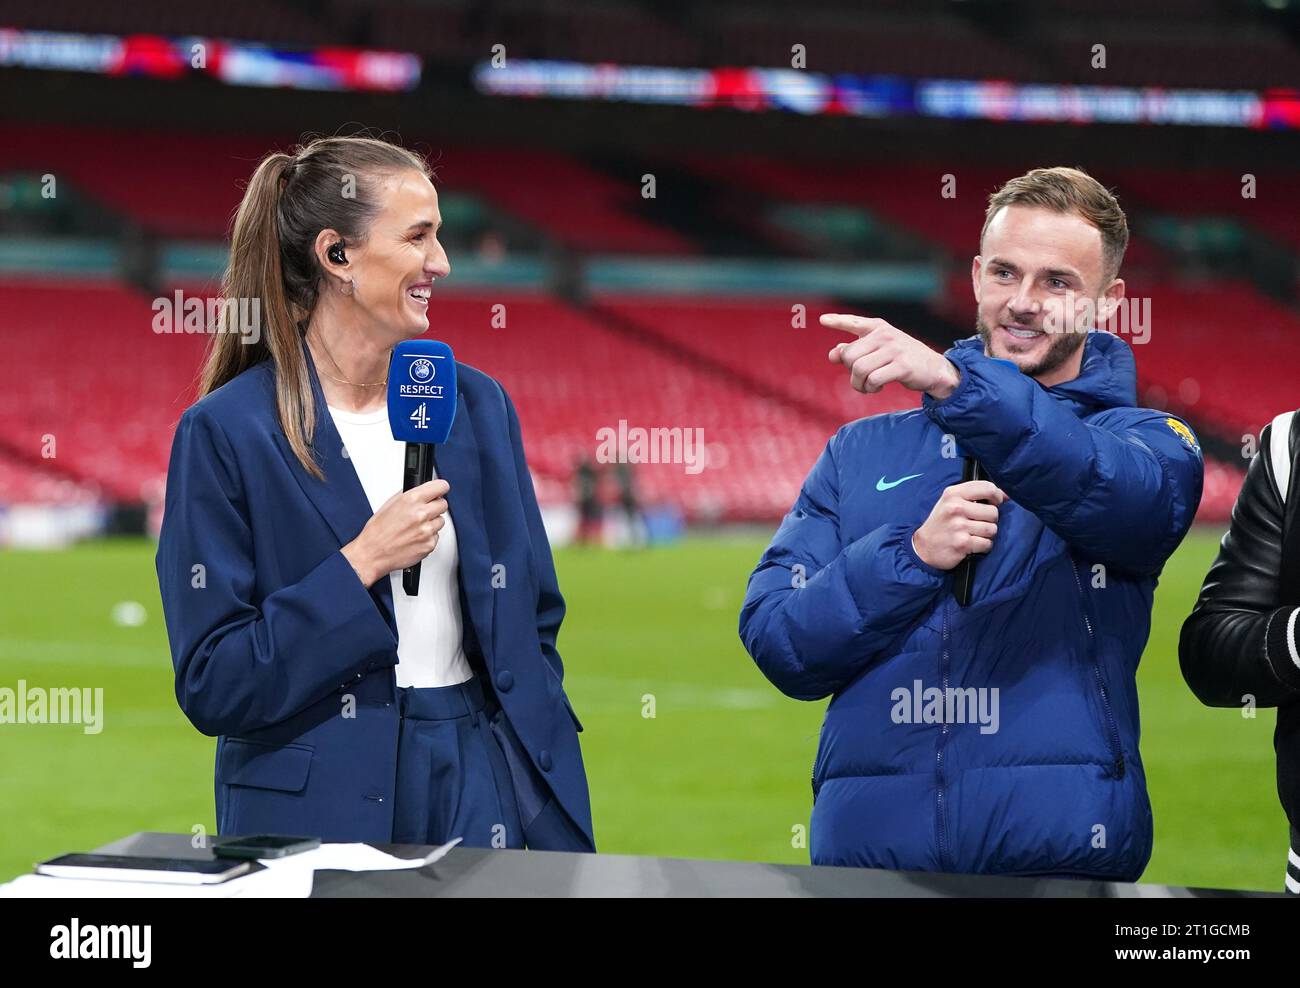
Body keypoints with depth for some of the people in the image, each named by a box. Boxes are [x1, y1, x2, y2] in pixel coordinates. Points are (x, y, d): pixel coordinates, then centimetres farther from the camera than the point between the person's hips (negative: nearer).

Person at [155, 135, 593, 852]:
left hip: (477, 794, 4)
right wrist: (360, 565, -18)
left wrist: (557, 837, 4)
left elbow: (531, 628, 11)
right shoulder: (225, 433, -8)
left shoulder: (476, 406, 7)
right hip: (317, 813, -4)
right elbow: (210, 685, -11)